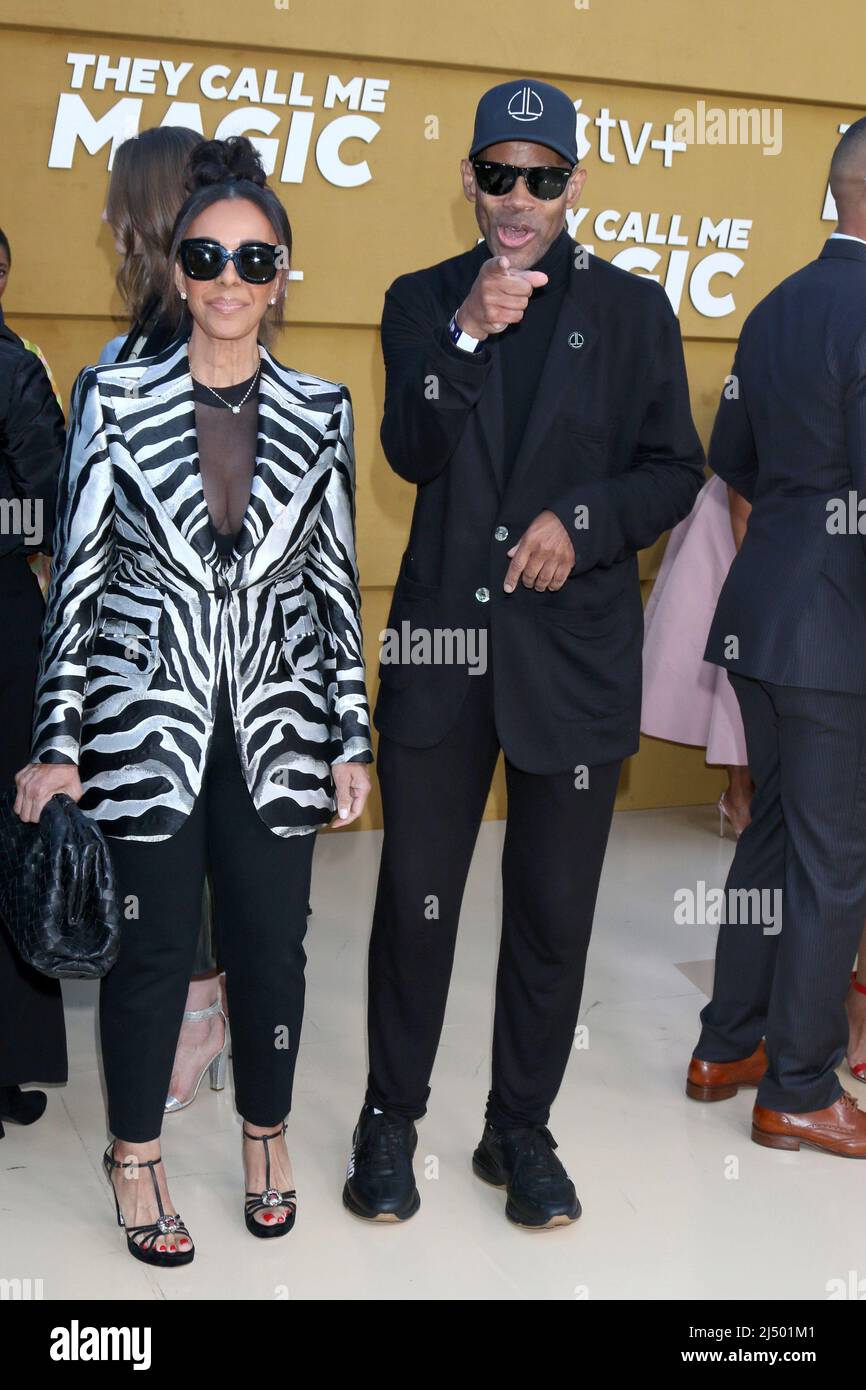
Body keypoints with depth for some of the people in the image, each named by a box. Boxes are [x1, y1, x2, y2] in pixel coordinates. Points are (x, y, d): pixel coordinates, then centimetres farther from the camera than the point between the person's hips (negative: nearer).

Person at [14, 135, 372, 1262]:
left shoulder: (320, 411, 3)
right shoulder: (116, 397, -2)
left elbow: (337, 581, 6)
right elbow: (77, 574, -1)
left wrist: (351, 738, 4)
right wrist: (57, 743, -3)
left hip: (276, 725, 2)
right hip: (146, 724, -1)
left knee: (271, 944, 10)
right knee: (153, 947, 7)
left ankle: (266, 1130, 34)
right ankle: (136, 1155, 29)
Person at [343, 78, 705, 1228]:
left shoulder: (634, 310, 5)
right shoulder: (423, 301, 7)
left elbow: (676, 469, 5)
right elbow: (410, 455, -6)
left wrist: (583, 523, -12)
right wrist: (468, 335, -20)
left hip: (575, 649, 0)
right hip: (442, 640, 0)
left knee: (554, 911, 8)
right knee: (417, 897, 7)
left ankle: (522, 1132, 26)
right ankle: (390, 1121, 26)